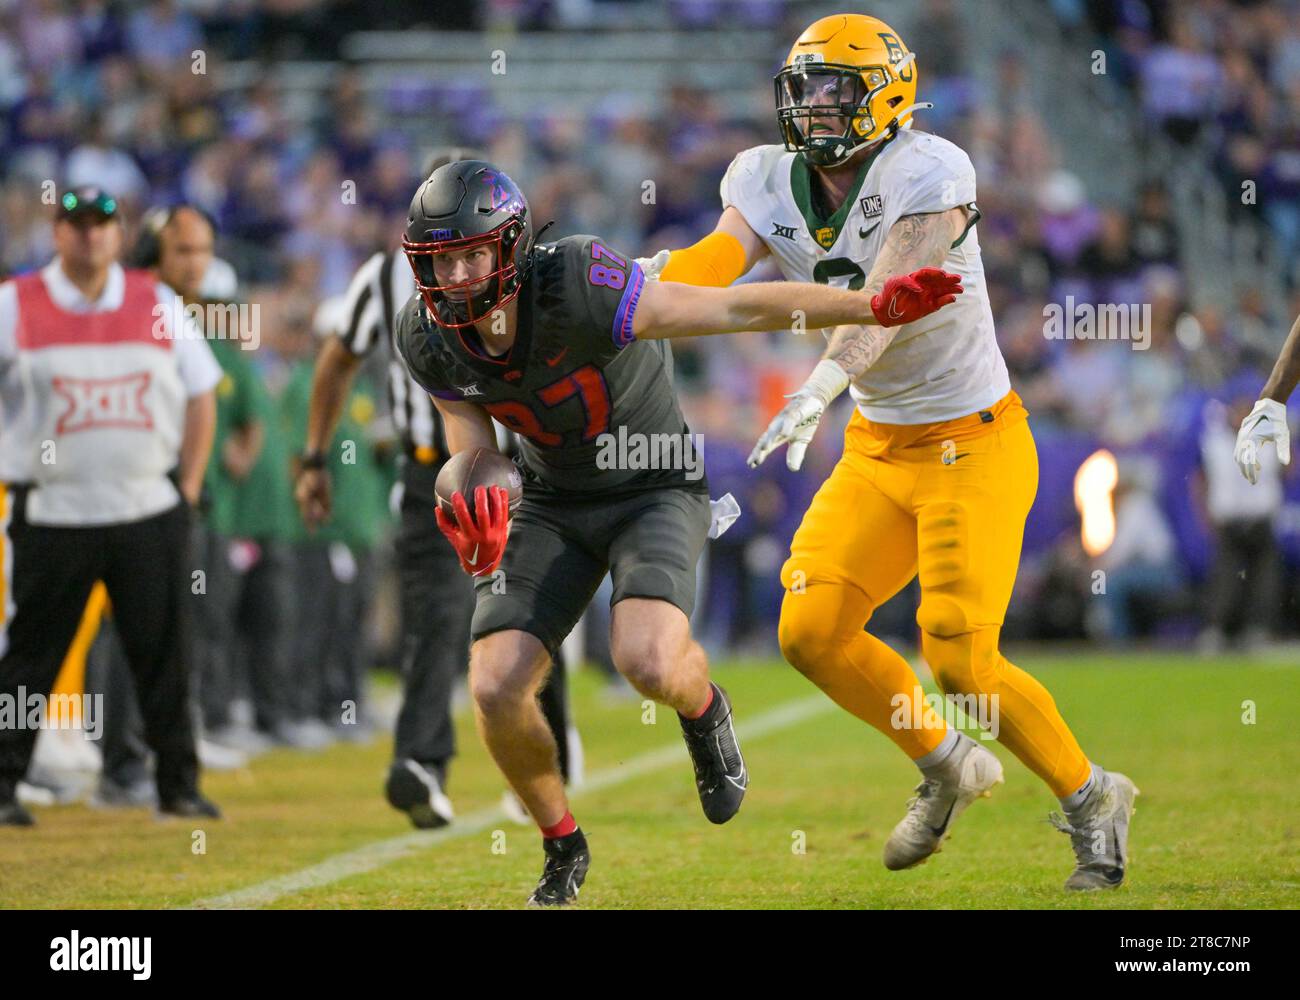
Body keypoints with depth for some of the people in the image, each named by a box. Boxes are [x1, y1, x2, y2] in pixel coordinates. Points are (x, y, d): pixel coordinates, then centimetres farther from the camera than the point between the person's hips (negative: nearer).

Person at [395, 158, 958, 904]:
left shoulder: (576, 293, -31)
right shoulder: (429, 339, -14)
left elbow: (735, 309, -27)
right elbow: (471, 441, 0)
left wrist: (876, 306, -30)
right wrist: (474, 513, -23)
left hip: (657, 492, -5)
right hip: (554, 504, 5)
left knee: (648, 661, -31)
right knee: (496, 690, -13)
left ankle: (704, 711, 8)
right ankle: (563, 846, 15)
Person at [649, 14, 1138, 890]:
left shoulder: (928, 178, -20)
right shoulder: (774, 188, 0)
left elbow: (885, 297, -34)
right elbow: (715, 264, -17)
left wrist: (820, 389, -50)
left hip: (973, 446, -7)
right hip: (879, 451, 7)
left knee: (960, 660, -13)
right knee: (813, 631, -5)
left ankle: (1090, 798, 11)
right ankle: (948, 768, 19)